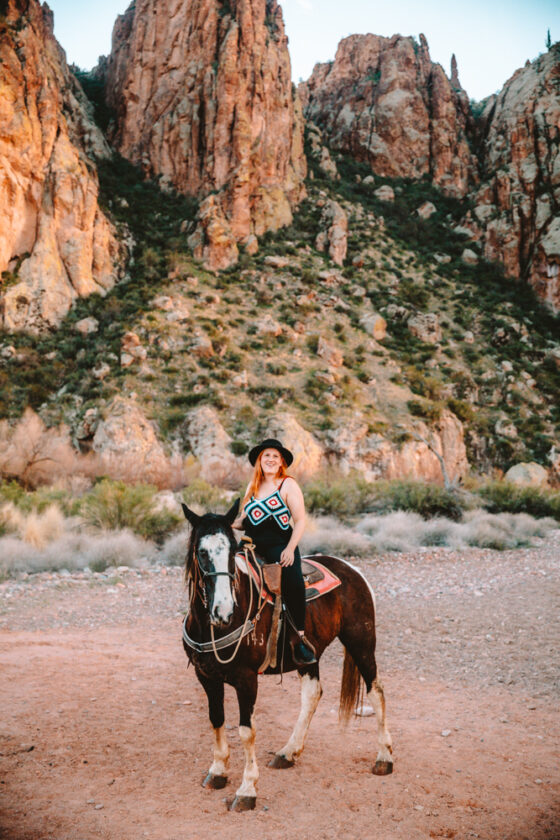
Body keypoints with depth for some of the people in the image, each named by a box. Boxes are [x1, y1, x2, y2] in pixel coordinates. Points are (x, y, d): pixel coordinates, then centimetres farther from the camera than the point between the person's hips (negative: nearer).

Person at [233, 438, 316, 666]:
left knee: (293, 580, -32)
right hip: (254, 547, 6)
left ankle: (299, 637, -22)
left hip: (280, 547, -6)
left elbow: (300, 522, -3)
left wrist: (290, 549, -16)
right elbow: (245, 520, 24)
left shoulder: (288, 485, 1)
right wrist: (228, 523, 2)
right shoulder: (253, 486, 17)